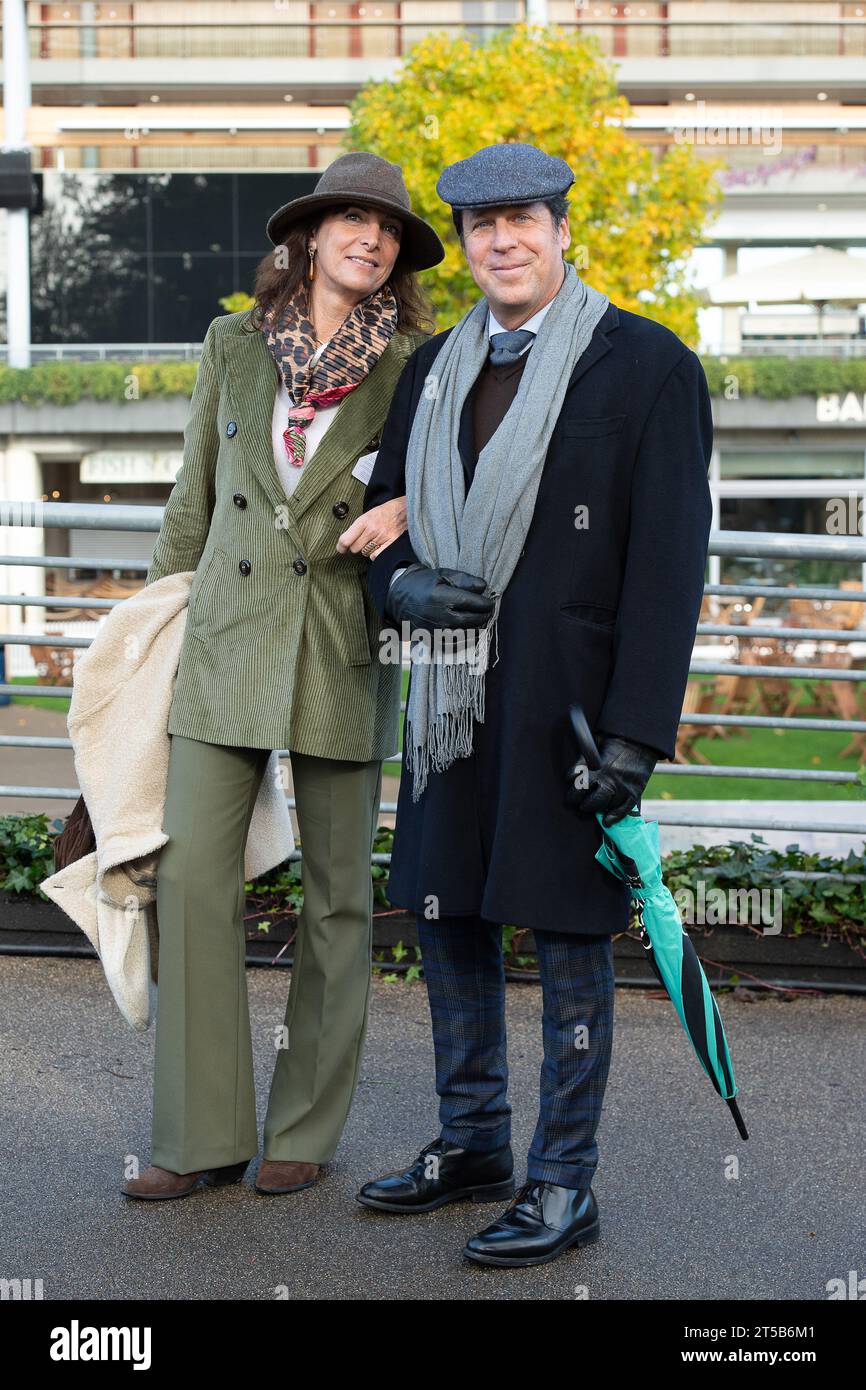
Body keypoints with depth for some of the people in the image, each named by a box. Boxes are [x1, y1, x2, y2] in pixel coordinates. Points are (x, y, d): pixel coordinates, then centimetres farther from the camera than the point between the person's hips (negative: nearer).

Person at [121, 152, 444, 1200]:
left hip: (346, 653, -1)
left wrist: (408, 509, -12)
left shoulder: (414, 365, 2)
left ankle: (304, 1131, 18)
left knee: (336, 897, 5)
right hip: (226, 644, 2)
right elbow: (194, 494, 16)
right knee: (191, 876, -5)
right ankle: (201, 1135, 6)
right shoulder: (235, 345, 9)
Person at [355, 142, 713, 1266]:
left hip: (570, 698, -6)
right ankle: (473, 1145, 31)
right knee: (446, 915, 14)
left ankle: (564, 1185, 12)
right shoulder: (436, 368, 12)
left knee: (570, 934, 0)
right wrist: (403, 584, -7)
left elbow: (670, 561, -10)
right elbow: (383, 508, 18)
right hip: (455, 694, 6)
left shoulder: (649, 364, -5)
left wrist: (636, 735, -16)